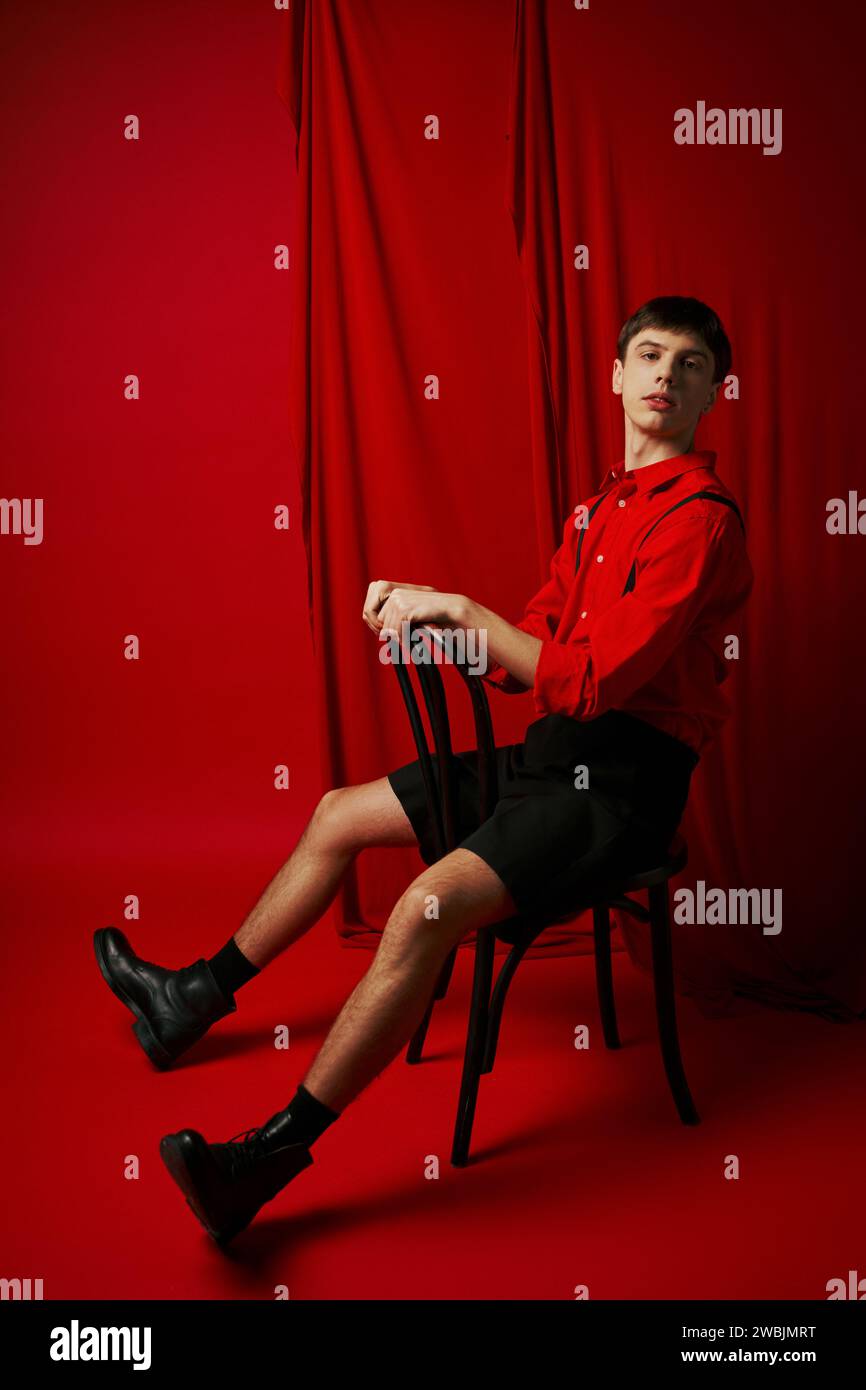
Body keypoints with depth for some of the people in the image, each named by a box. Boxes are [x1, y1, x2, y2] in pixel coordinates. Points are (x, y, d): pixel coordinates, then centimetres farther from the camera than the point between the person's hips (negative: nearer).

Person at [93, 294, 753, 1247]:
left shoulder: (698, 518, -14)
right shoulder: (604, 505, 15)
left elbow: (591, 680, -23)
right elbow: (530, 657, 13)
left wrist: (460, 610, -17)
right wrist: (429, 623, -4)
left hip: (623, 781, -9)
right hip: (552, 751, 9)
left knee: (428, 905, -30)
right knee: (338, 815, 12)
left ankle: (268, 1157, -19)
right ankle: (195, 999, 27)